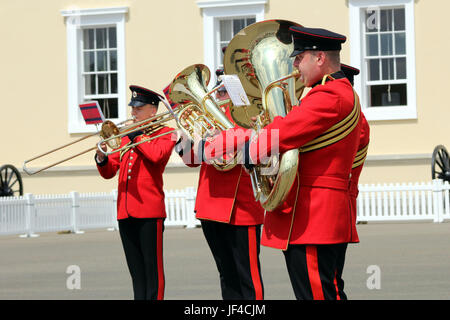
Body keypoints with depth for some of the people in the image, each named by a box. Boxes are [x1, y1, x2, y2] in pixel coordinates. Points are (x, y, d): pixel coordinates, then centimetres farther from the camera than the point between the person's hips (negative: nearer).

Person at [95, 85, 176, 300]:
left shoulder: (164, 133, 2)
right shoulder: (127, 136, 18)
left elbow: (157, 155, -20)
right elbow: (109, 172, 16)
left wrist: (136, 137, -10)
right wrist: (102, 157, -4)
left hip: (149, 210, -6)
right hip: (125, 211, 6)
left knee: (152, 267, -4)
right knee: (136, 270, 10)